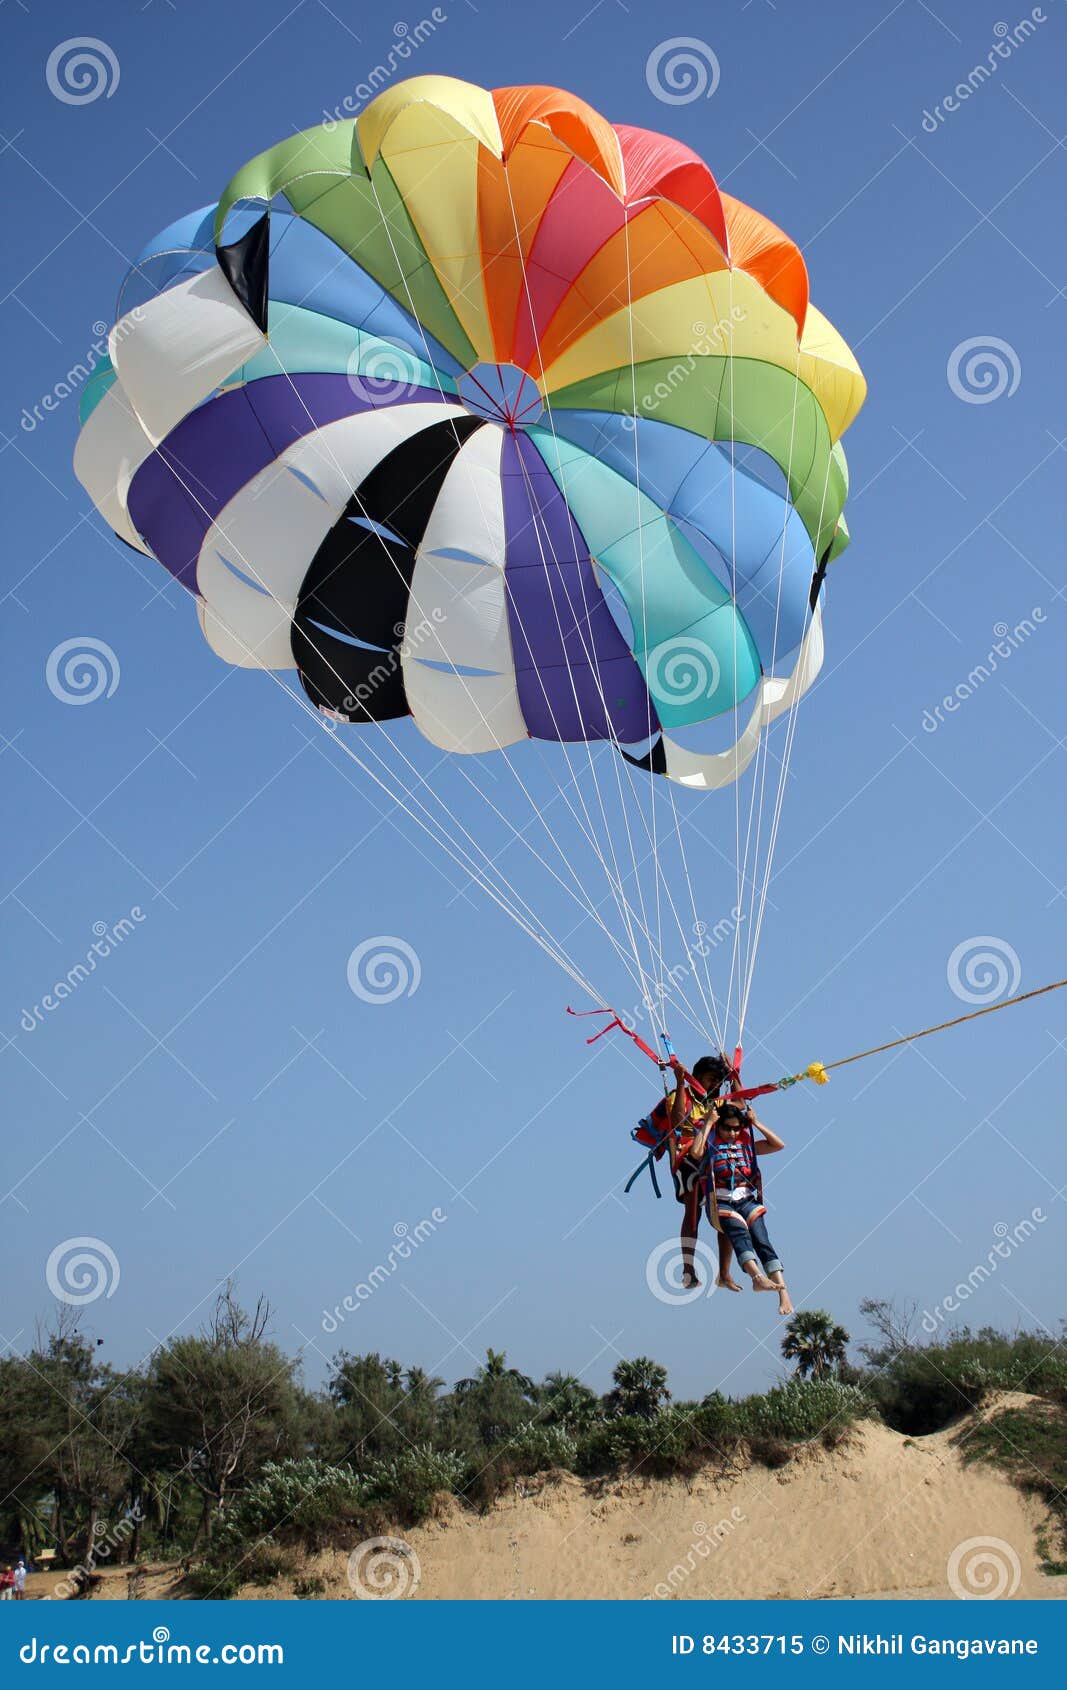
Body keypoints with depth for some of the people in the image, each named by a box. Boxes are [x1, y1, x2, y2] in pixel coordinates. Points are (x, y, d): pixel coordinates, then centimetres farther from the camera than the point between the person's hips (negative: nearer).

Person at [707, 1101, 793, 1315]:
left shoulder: (746, 1144, 19)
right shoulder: (710, 1146, 7)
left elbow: (779, 1145, 15)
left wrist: (756, 1123, 11)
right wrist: (708, 1123, -8)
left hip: (747, 1200, 3)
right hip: (721, 1203, -3)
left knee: (761, 1239, -21)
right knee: (739, 1232, -33)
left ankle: (783, 1293, -34)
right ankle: (758, 1276, -55)